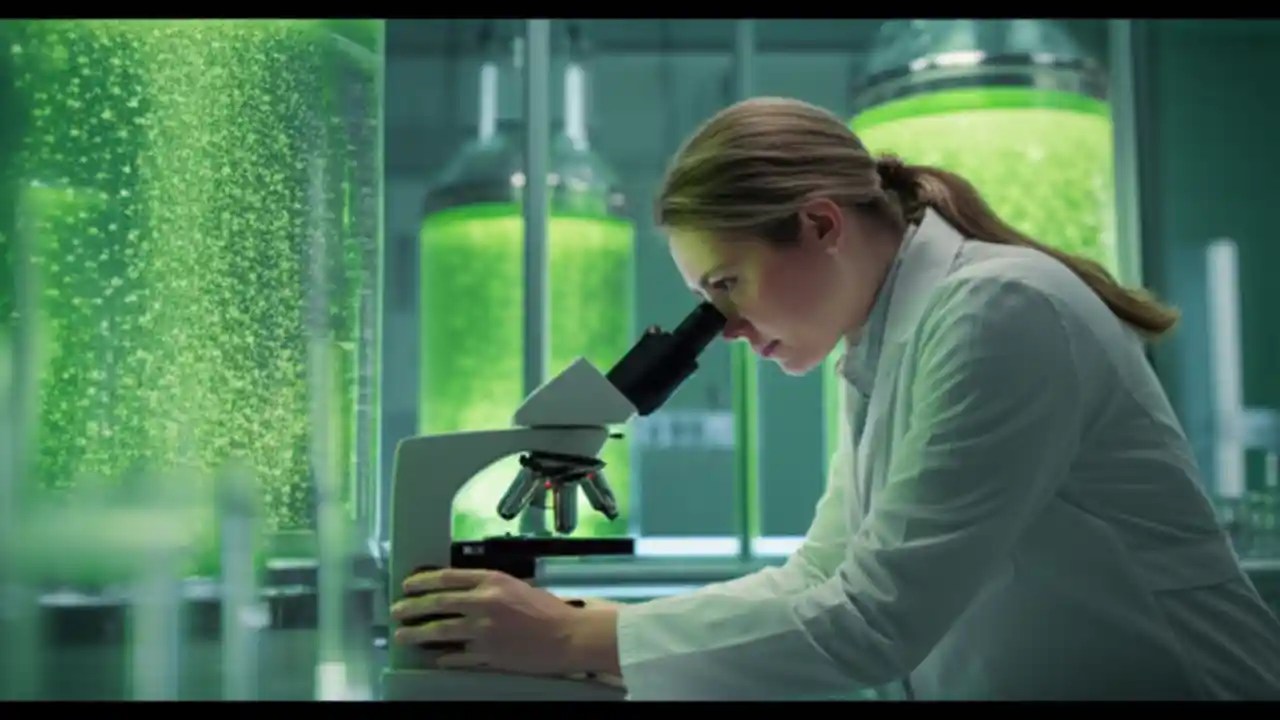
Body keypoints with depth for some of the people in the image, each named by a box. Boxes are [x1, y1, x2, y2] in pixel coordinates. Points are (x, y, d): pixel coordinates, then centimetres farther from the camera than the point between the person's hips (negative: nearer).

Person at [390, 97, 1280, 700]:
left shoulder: (998, 313, -20)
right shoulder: (881, 350, 6)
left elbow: (871, 619, -24)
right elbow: (823, 579, 6)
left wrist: (577, 641, -20)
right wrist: (598, 628, -5)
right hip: (1031, 689, 7)